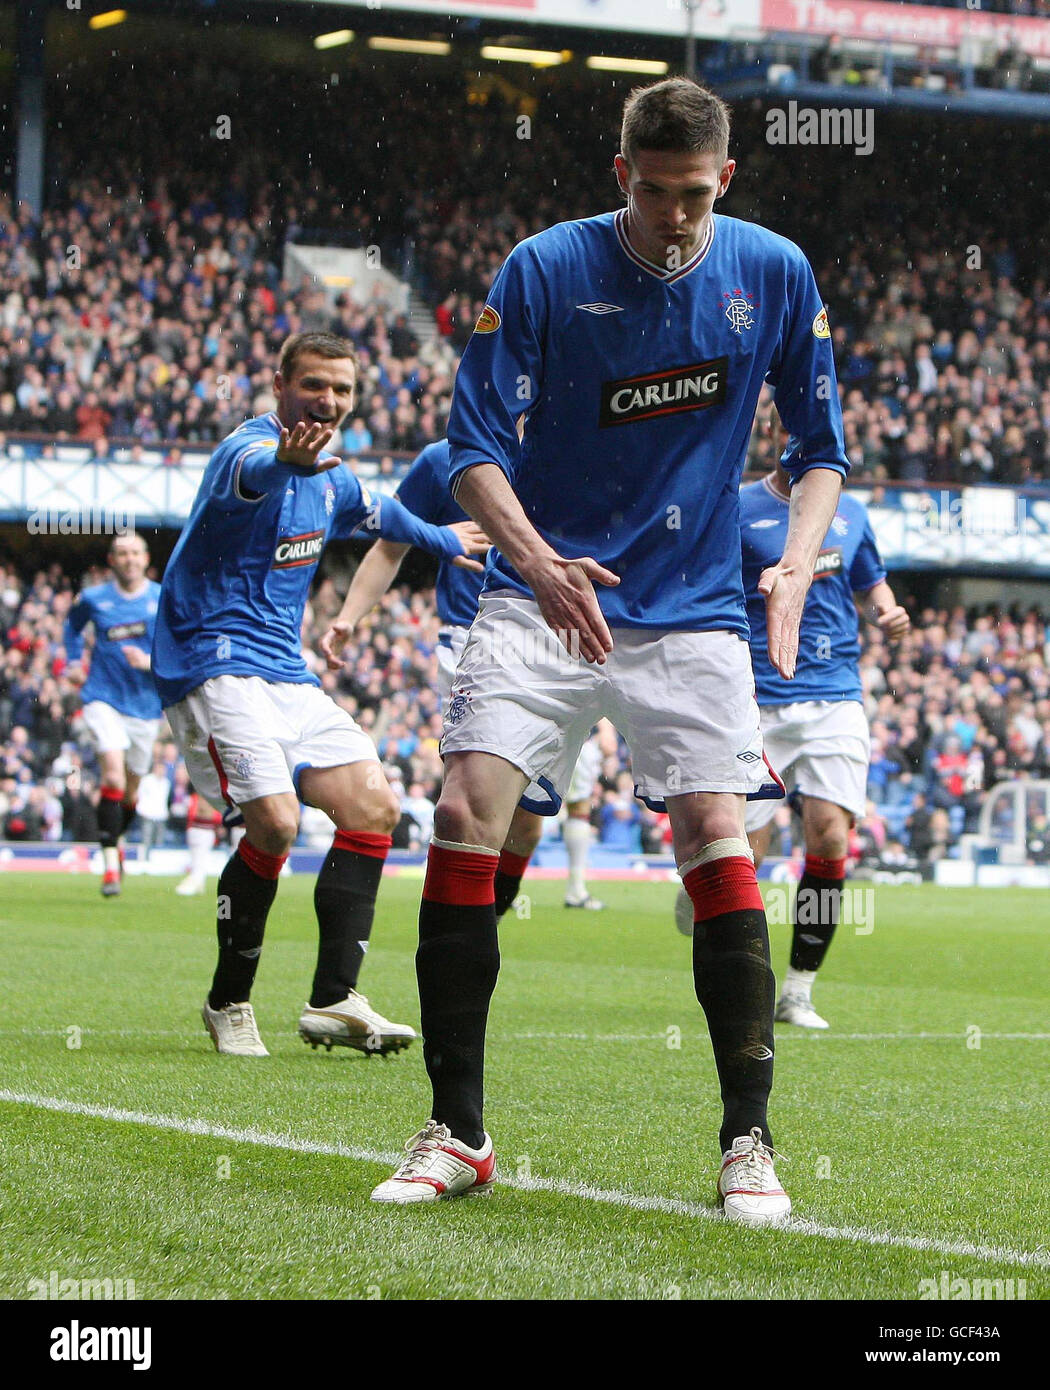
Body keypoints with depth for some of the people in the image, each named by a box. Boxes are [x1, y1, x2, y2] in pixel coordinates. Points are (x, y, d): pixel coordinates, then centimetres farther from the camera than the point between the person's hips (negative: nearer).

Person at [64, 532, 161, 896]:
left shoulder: (165, 600, 0)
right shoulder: (94, 599, 3)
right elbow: (73, 623, 25)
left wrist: (149, 661, -16)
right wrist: (74, 662, 17)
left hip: (146, 704, 2)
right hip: (104, 698, -2)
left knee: (130, 789, 12)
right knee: (113, 776, -20)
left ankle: (116, 840, 42)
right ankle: (110, 864, -18)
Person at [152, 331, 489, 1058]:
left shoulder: (329, 474, 13)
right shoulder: (251, 447, -15)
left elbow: (374, 510, 38)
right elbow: (248, 473, -42)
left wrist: (444, 540, 50)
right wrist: (286, 461, -65)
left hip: (288, 674, 9)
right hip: (215, 663, -9)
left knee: (373, 807, -2)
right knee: (275, 821, -23)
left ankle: (335, 999, -1)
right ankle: (229, 1004, -4)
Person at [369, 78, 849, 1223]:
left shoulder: (774, 275, -1)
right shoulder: (541, 270, -7)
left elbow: (820, 444, 9)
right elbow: (474, 448, -7)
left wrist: (795, 564, -9)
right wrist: (537, 562, -25)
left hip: (692, 614, 1)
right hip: (541, 600, 0)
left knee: (717, 841, -14)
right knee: (465, 816, -15)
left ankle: (748, 1144, -3)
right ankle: (455, 1136, -5)